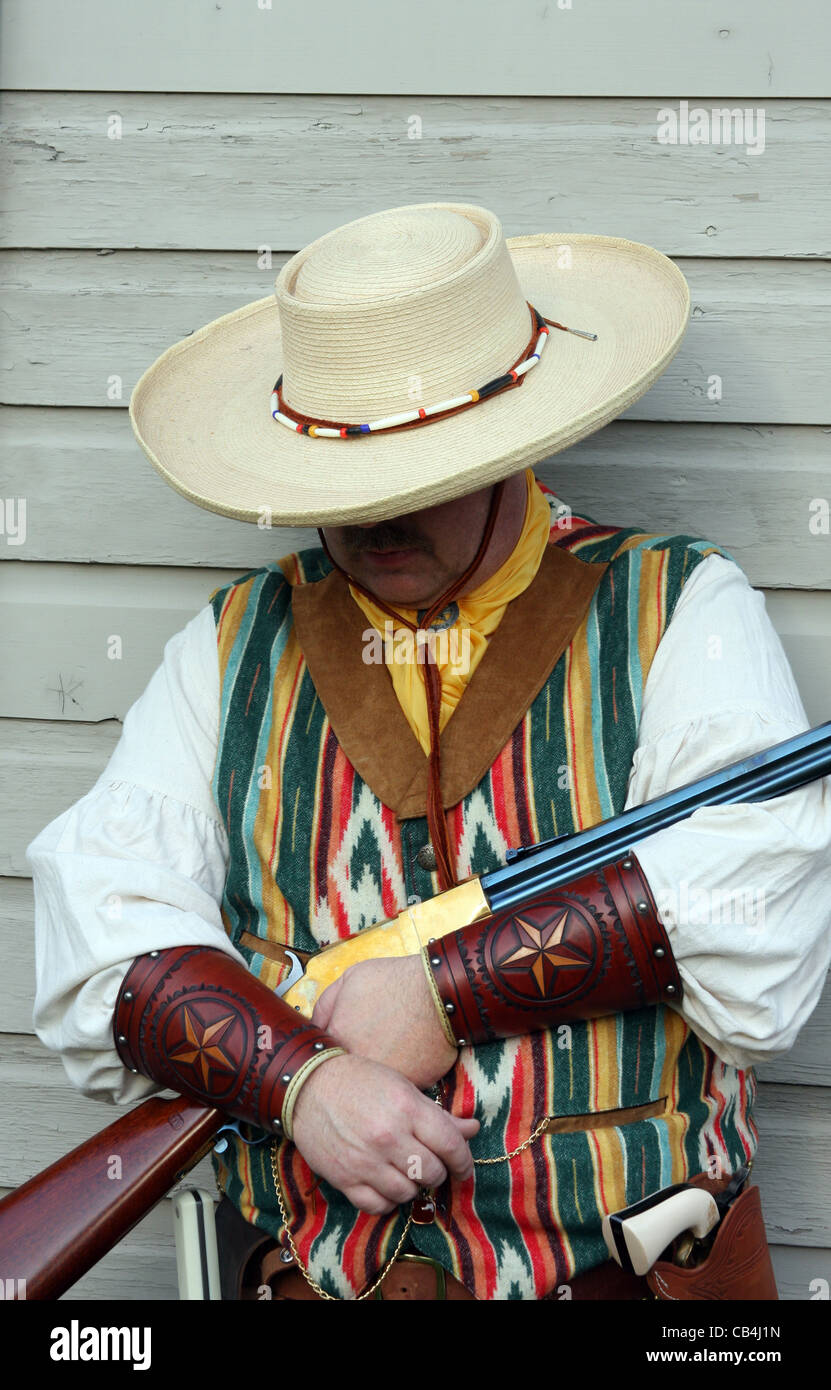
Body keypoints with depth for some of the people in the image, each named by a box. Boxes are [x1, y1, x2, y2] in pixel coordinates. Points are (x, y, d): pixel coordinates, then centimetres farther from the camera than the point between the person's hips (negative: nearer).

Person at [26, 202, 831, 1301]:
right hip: (303, 1265, 2)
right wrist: (301, 1077, -13)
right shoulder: (237, 646, 15)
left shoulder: (682, 609, 6)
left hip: (620, 1263, -2)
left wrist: (441, 991, -10)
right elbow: (104, 925, 4)